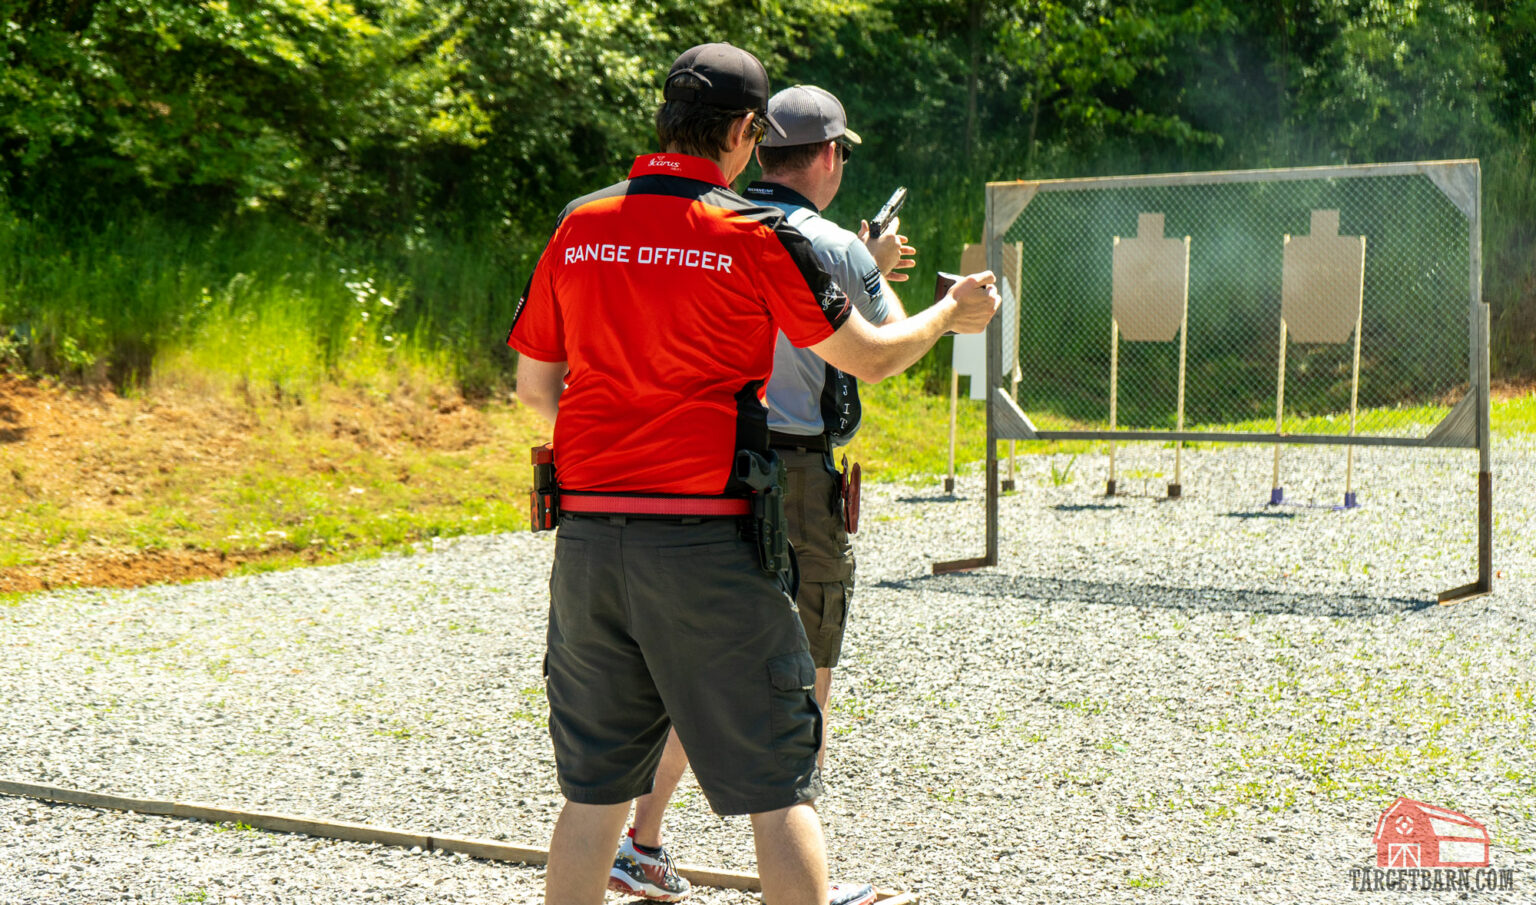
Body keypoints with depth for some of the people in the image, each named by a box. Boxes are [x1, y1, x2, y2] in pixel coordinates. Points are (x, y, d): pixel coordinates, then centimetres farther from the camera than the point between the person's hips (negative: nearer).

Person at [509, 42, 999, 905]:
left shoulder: (579, 226, 7)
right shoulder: (756, 235, -6)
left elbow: (535, 385, 15)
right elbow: (871, 358, 4)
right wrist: (953, 313, 22)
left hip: (587, 538, 5)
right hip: (708, 543, -5)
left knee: (593, 789, 14)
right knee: (779, 785, 5)